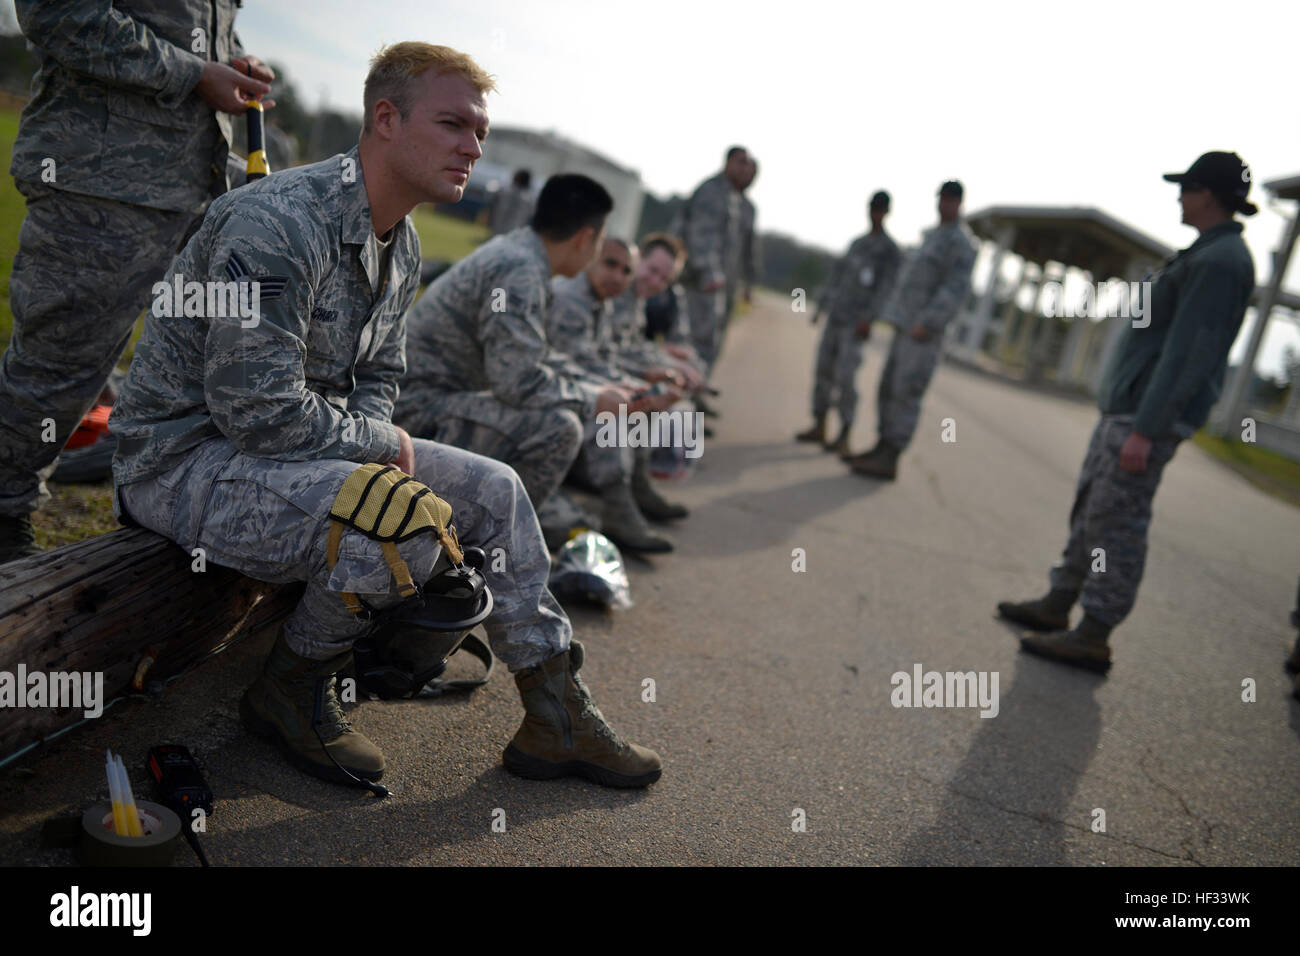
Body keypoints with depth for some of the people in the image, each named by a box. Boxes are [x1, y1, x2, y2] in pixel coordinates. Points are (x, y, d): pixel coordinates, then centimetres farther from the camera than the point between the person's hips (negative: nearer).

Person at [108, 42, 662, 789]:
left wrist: (374, 443, -6)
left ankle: (558, 719, 9)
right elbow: (255, 407, -28)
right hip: (186, 456, -9)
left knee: (493, 491, 1)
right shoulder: (280, 222, -24)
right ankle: (292, 693, -4)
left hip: (310, 443, 9)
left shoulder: (404, 247, 6)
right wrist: (381, 442, -14)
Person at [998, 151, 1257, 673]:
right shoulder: (1208, 254, 17)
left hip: (1148, 415, -10)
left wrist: (1145, 430, -24)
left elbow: (1187, 353, -21)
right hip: (1125, 407, 10)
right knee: (1089, 509, 14)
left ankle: (1092, 638, 1)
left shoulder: (1219, 261, -15)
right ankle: (1057, 606, 23)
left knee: (1116, 524, -6)